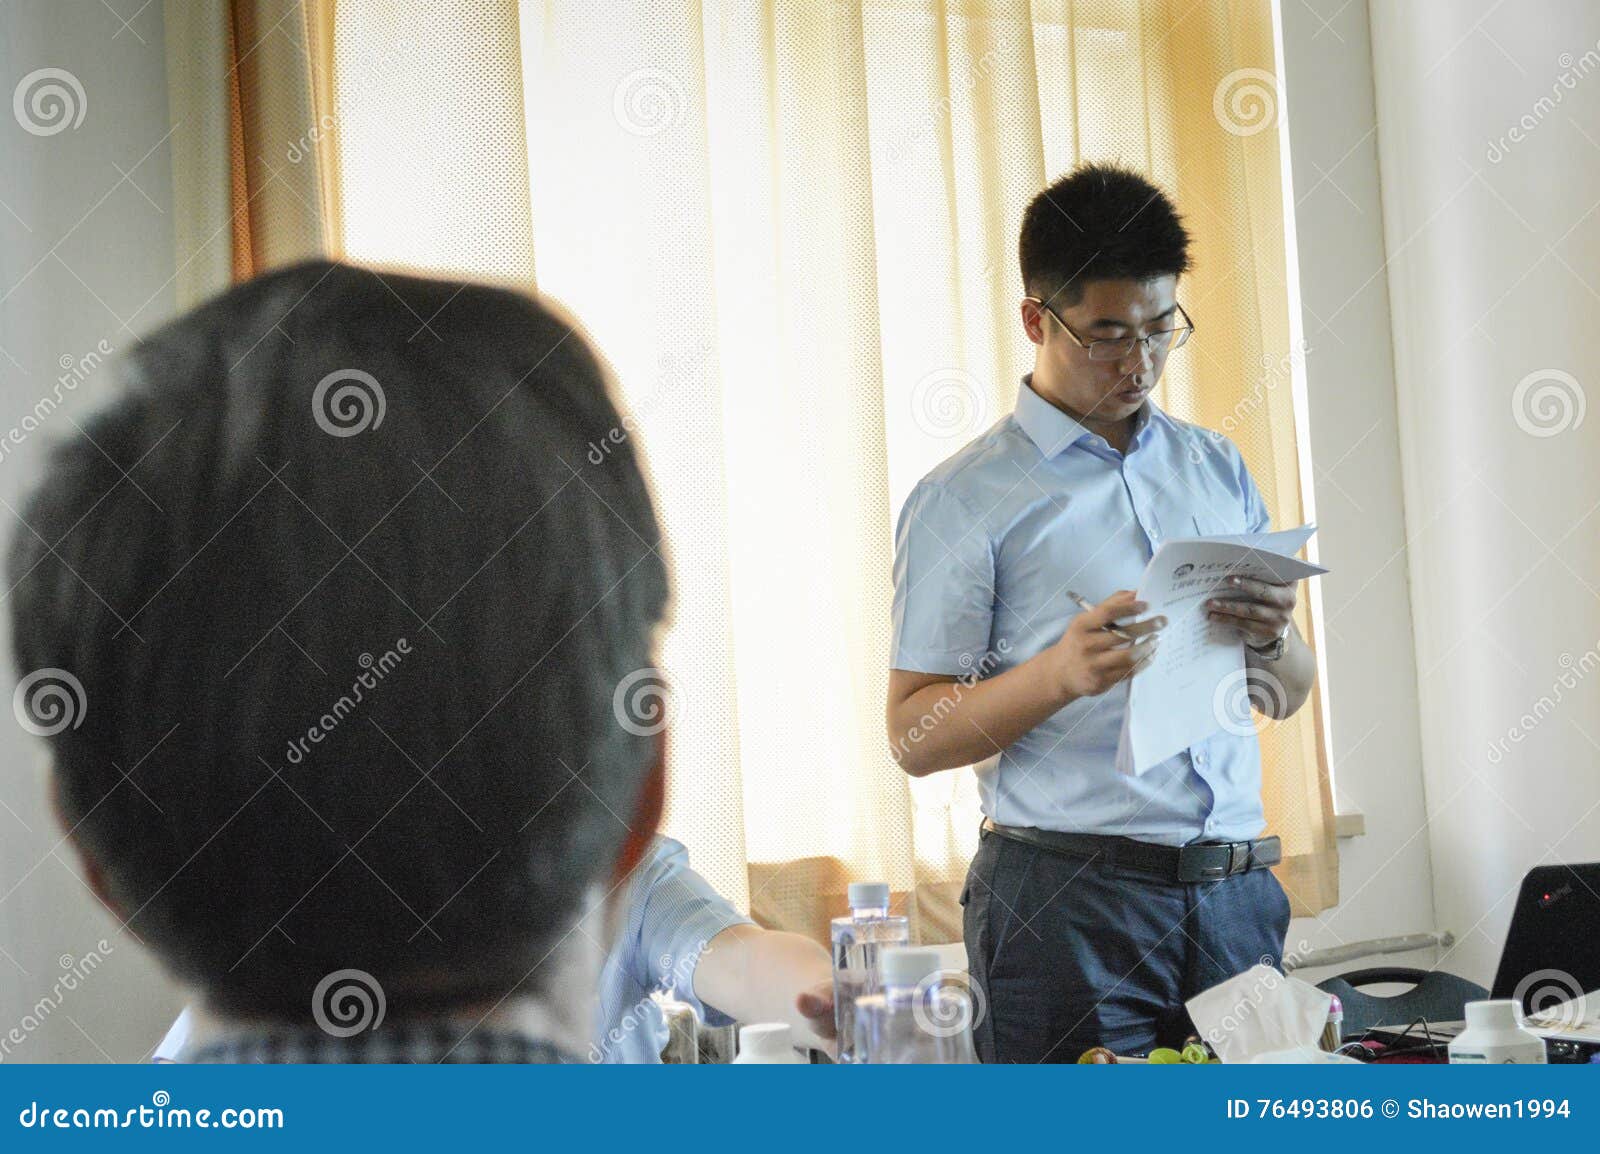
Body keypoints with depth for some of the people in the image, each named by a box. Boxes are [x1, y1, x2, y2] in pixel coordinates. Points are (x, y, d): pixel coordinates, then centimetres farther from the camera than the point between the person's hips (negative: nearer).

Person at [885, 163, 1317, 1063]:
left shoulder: (1219, 469, 15)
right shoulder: (964, 500, -2)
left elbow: (1290, 695, 18)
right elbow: (915, 736, -5)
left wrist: (1273, 640, -5)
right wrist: (1060, 673, -20)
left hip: (1236, 887, 5)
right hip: (1070, 898, -4)